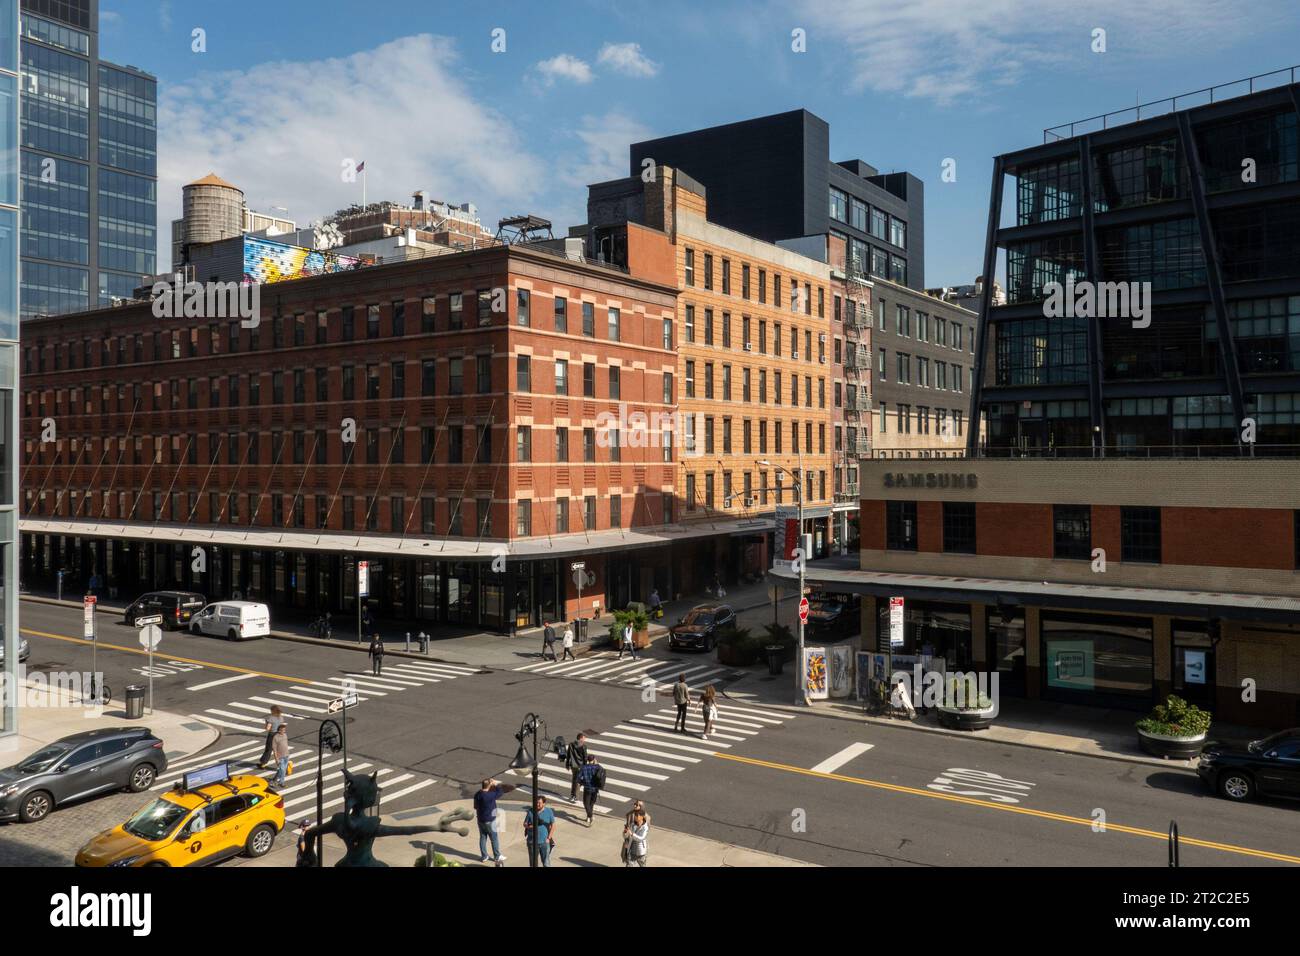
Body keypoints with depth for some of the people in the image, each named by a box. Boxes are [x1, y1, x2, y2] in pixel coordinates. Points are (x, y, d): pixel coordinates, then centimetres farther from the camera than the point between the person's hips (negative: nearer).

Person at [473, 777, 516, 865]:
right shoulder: (490, 795, -26)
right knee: (494, 839, 9)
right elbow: (500, 792, -12)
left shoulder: (477, 795, -4)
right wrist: (495, 784, -4)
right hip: (489, 821, -6)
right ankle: (497, 857, 20)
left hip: (480, 820, 6)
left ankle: (484, 856, 24)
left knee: (482, 838, 15)